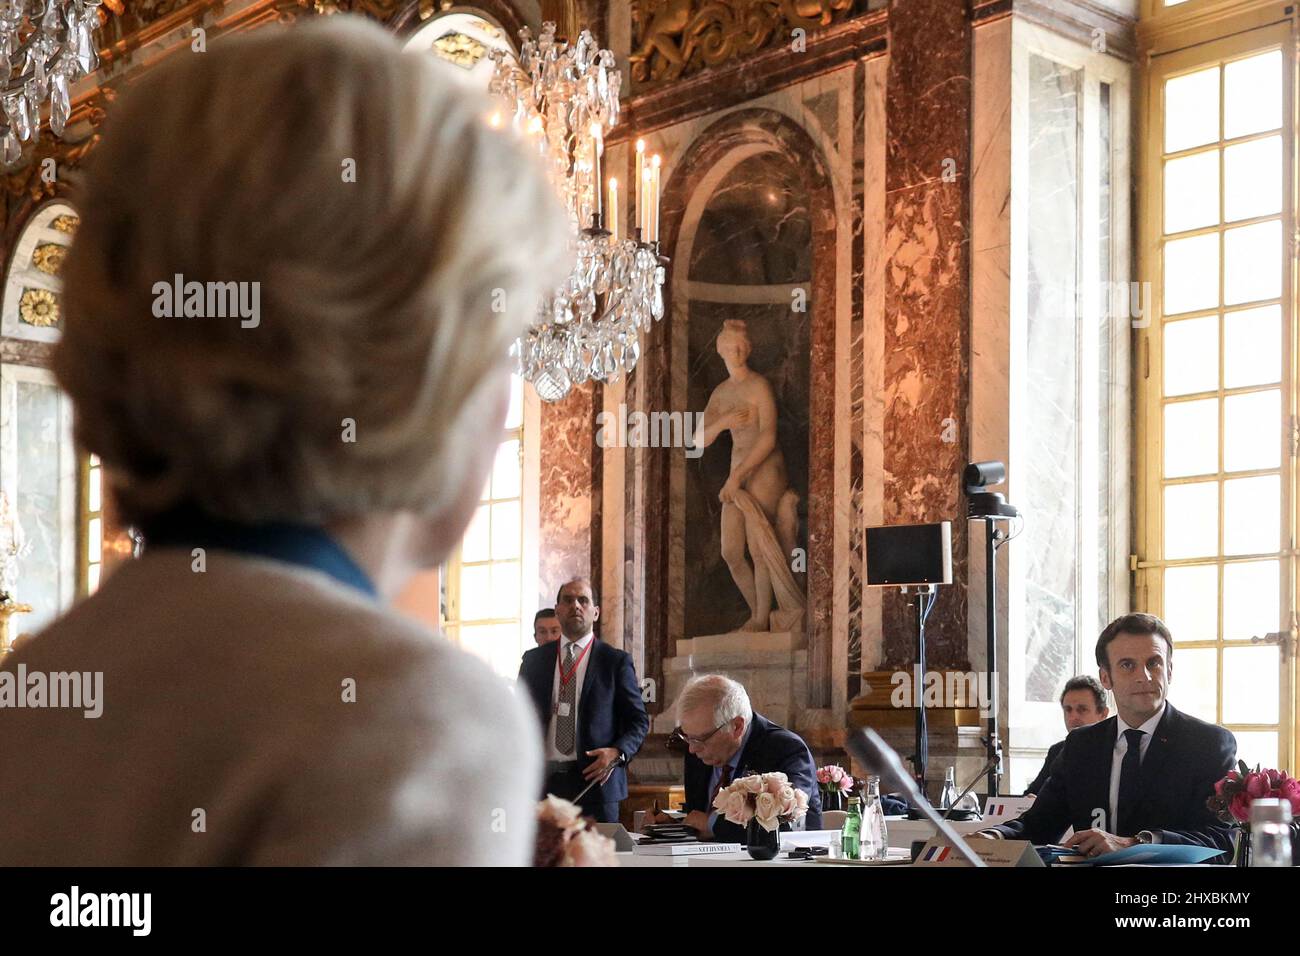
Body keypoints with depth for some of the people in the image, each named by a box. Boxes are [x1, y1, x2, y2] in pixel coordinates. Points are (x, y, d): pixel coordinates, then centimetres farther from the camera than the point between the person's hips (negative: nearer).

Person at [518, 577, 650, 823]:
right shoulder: (534, 660, 12)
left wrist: (617, 752, -13)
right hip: (543, 782, 2)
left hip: (595, 778, -2)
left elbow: (639, 721, 5)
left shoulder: (616, 661, 5)